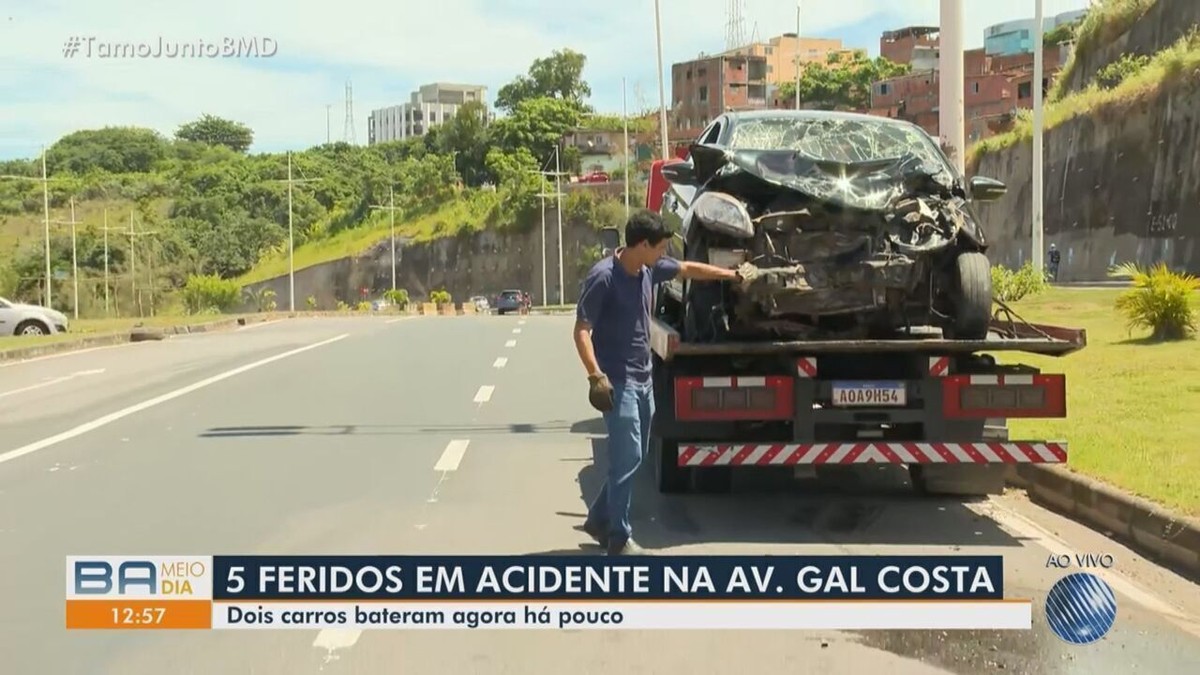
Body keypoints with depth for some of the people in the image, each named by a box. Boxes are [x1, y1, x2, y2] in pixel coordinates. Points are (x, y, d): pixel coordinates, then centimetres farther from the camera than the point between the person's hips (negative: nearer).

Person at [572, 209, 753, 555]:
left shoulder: (650, 268, 4)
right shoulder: (603, 277, -18)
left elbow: (688, 269, 22)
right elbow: (581, 330, -18)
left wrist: (733, 274, 28)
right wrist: (596, 376, -26)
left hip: (643, 379, 8)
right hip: (618, 381, -8)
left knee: (632, 457, 14)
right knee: (627, 459, -8)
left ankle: (599, 519, 28)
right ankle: (619, 539, 1)